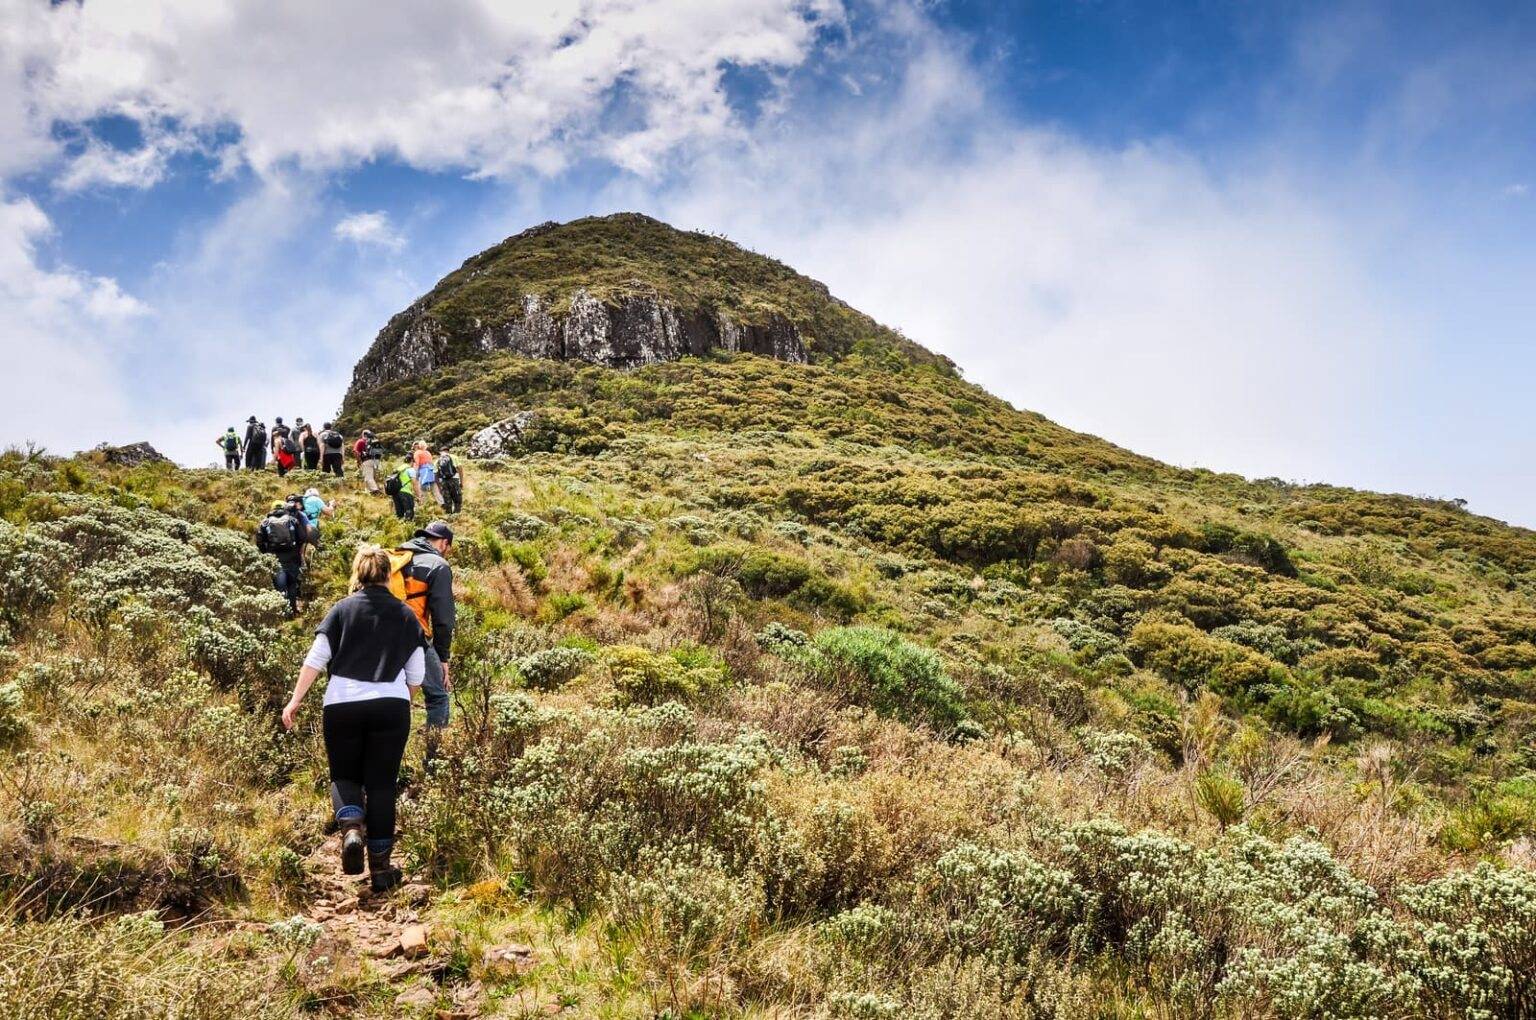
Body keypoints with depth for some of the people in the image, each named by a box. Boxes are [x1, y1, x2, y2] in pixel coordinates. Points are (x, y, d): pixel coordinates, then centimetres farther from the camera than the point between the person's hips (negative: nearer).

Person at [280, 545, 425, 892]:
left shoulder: (342, 609, 3)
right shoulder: (405, 615, 8)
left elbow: (315, 659, -2)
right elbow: (416, 675, 11)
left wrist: (295, 700, 3)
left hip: (342, 706, 0)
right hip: (391, 707, 1)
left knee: (344, 776, 17)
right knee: (381, 785, 7)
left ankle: (350, 829, -13)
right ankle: (381, 869, 9)